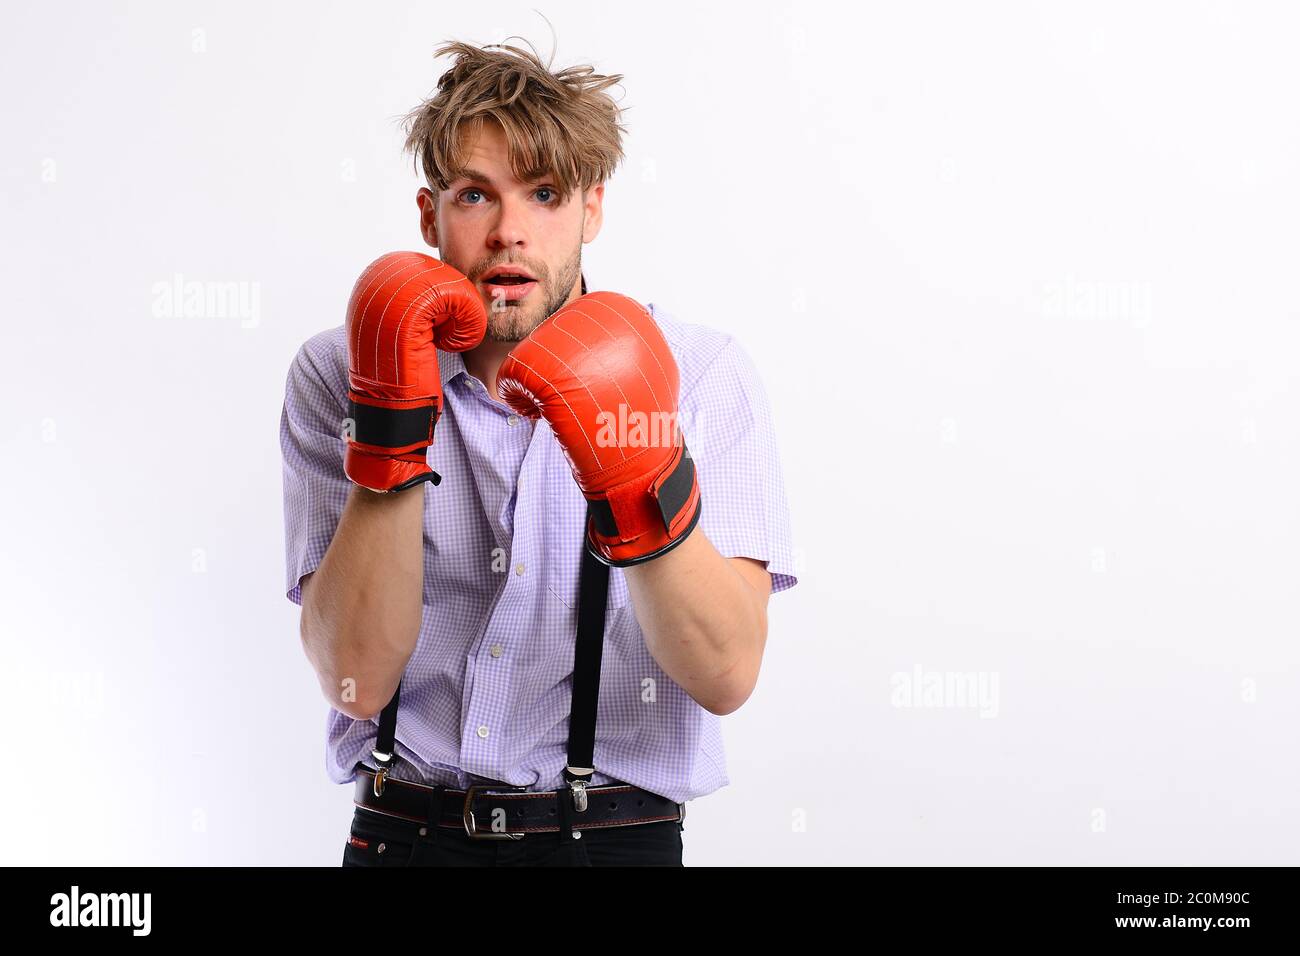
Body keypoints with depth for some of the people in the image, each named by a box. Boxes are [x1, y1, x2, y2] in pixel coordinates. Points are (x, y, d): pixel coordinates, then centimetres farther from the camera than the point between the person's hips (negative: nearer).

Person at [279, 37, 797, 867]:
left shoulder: (702, 372, -2)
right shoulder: (336, 375, 2)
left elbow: (726, 676, -11)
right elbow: (357, 679, -7)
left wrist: (645, 491, -24)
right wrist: (389, 435, -15)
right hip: (402, 836, 1)